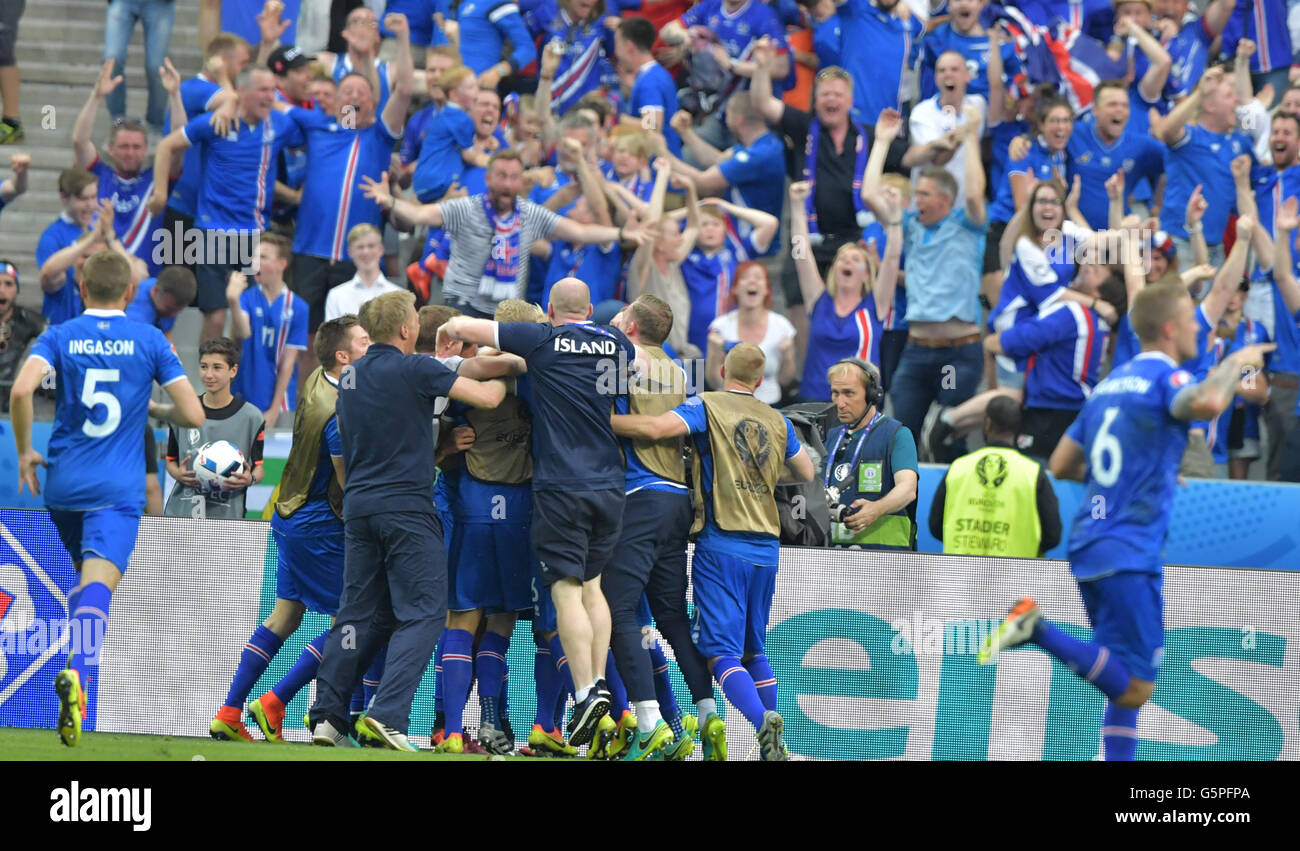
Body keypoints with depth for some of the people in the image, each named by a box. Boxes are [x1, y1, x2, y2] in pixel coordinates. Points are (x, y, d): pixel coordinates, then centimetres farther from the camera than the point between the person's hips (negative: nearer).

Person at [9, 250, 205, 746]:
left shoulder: (59, 337, 4)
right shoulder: (150, 341, 2)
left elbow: (21, 389, -15)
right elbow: (193, 415, -2)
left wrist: (24, 453, -2)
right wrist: (156, 411, 20)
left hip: (63, 483, 3)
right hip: (118, 488, -3)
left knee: (84, 575, 26)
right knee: (98, 583, -16)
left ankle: (81, 666, 17)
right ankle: (79, 672, -41)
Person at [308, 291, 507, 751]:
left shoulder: (350, 377, 13)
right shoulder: (415, 369, -10)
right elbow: (486, 397, -12)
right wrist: (504, 378, 11)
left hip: (358, 506, 7)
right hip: (406, 507, -7)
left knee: (360, 614, 12)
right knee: (422, 613, -5)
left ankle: (327, 715, 8)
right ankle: (387, 715, -17)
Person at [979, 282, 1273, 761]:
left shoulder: (1111, 383, 18)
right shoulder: (1164, 376, -7)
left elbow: (1061, 465, 22)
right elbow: (1207, 403, -31)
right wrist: (1235, 363, -11)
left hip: (1088, 544, 9)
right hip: (1129, 555, -9)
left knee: (1128, 685, 15)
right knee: (1134, 690, -11)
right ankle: (1038, 630, -20)